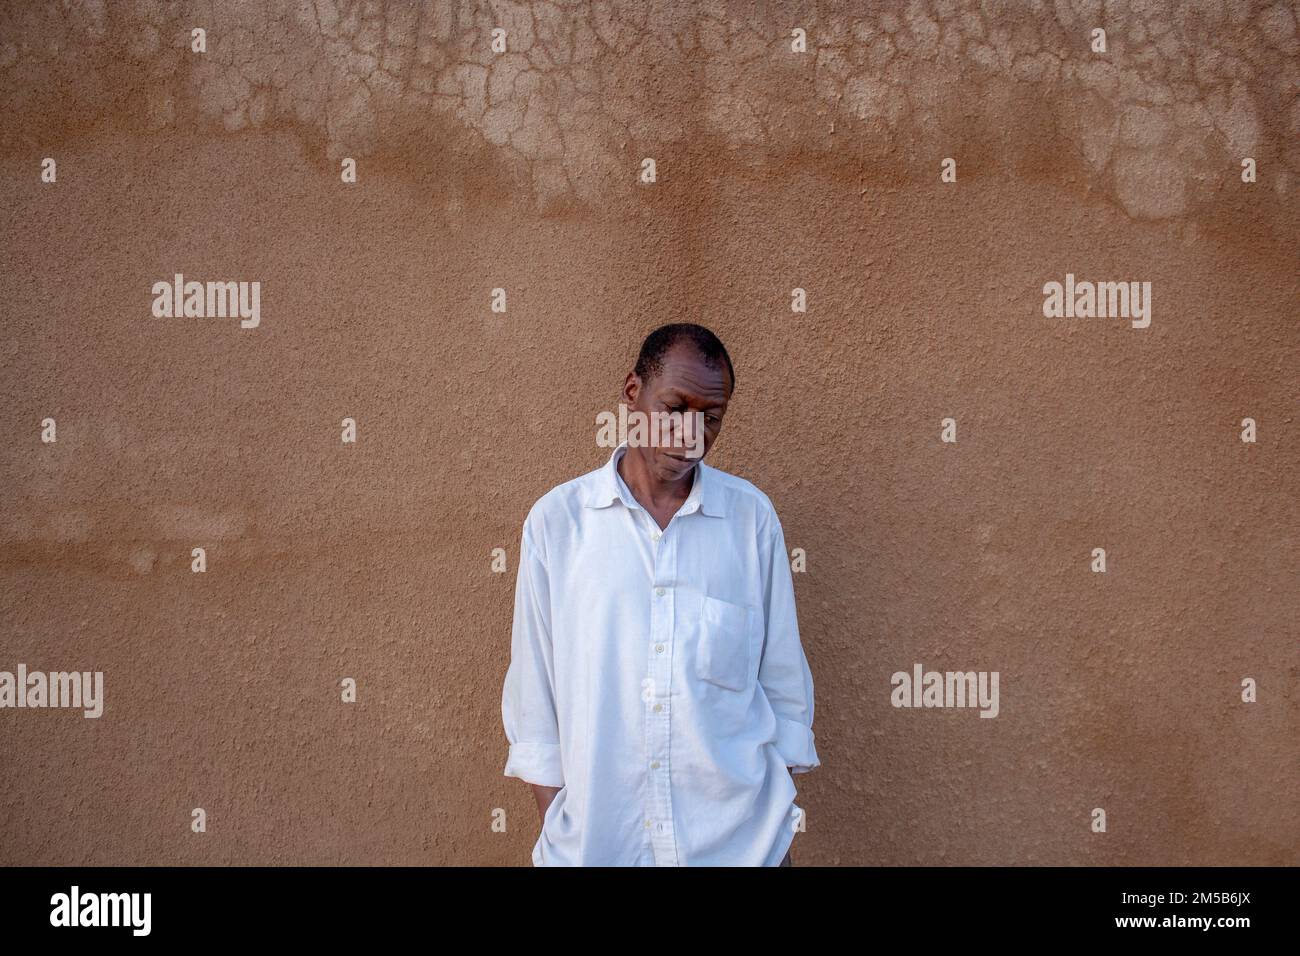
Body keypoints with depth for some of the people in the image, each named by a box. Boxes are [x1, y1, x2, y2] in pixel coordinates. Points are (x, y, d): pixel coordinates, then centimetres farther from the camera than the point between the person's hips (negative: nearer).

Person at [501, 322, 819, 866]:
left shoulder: (752, 517, -1)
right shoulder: (555, 521, -2)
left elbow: (784, 683, 4)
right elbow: (533, 689, 2)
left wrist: (781, 827, 4)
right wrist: (554, 830, 2)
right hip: (595, 840, 0)